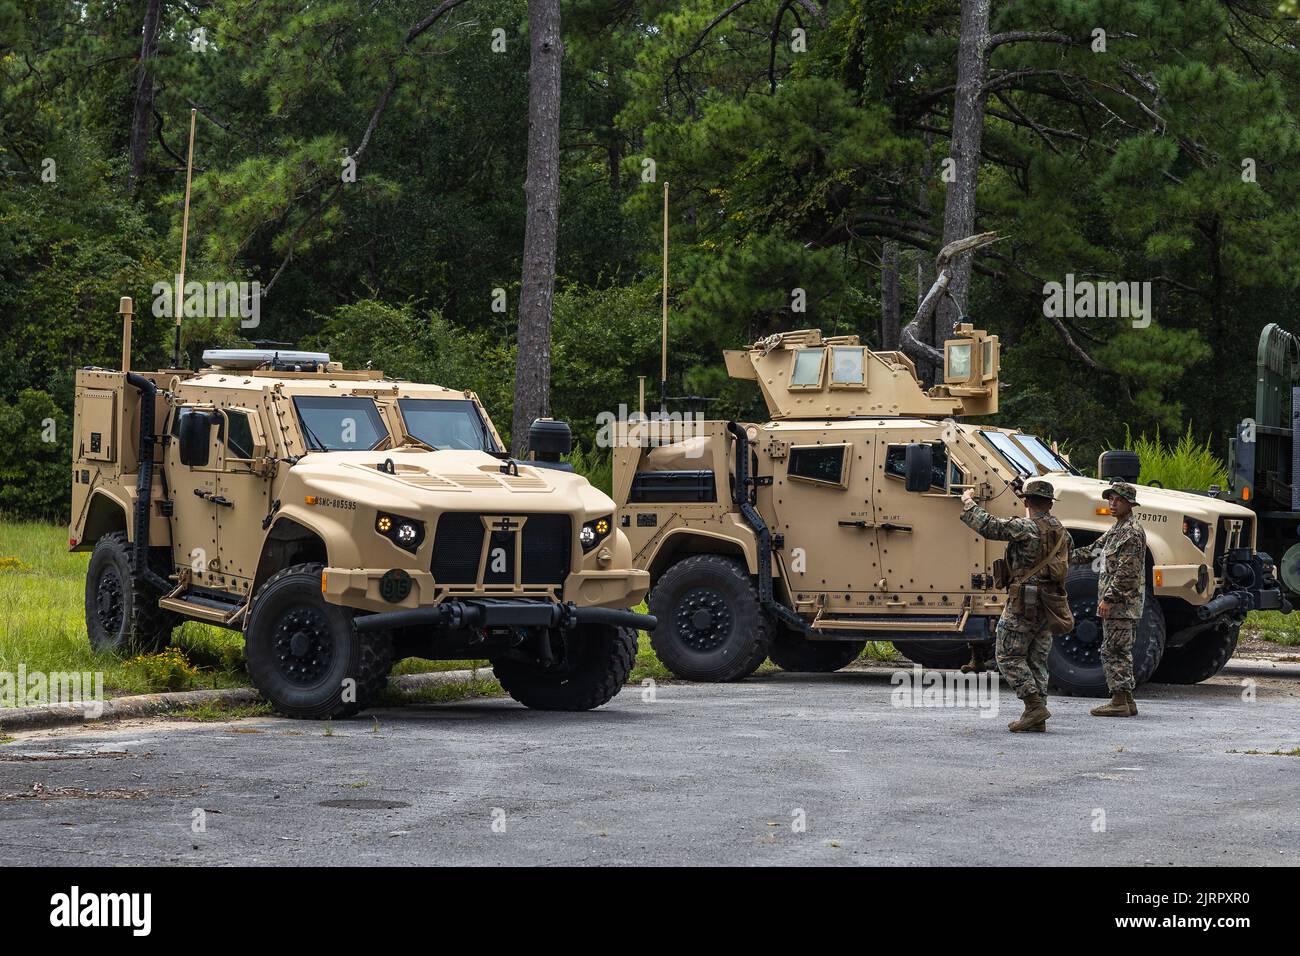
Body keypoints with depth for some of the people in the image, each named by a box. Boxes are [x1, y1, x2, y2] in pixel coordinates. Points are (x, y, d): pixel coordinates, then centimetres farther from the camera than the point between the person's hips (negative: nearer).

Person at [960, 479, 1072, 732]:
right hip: (1050, 604, 8)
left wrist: (968, 503, 0)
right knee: (1037, 660, 11)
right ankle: (1037, 718, 8)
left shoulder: (1025, 528, -13)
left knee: (1009, 656, -1)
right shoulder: (1061, 532, 12)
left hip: (1024, 600, -8)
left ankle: (1035, 705, -13)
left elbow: (988, 525, -17)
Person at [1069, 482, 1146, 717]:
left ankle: (1119, 702, -8)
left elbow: (1125, 571, -20)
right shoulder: (1116, 530, 18)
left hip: (1122, 603, -10)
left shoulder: (1132, 532, -13)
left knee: (1113, 651, -9)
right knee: (1119, 652, 12)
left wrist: (1108, 598, -22)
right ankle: (1126, 701, 16)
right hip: (1117, 603, 10)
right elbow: (1091, 552, 22)